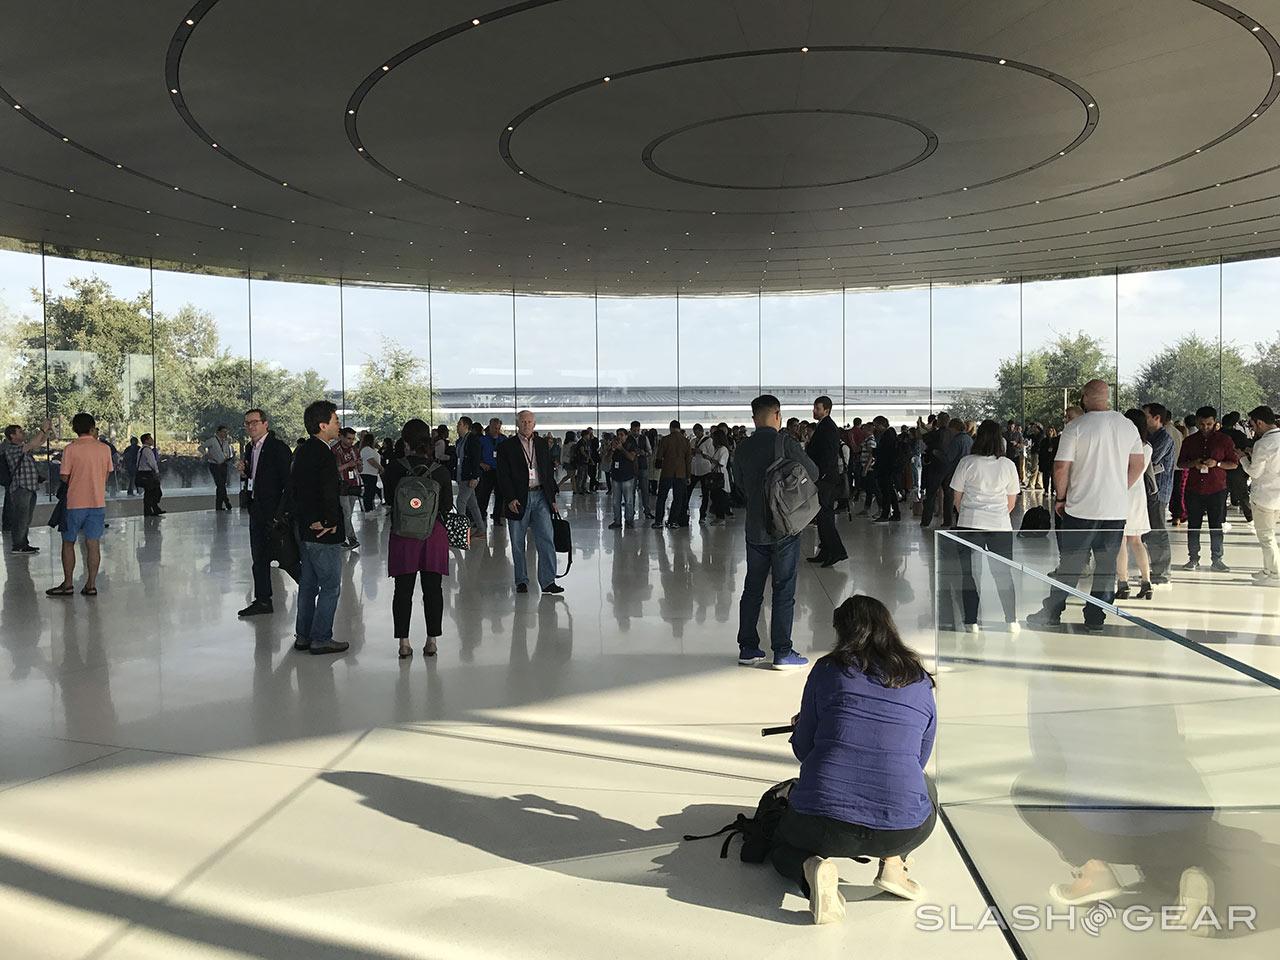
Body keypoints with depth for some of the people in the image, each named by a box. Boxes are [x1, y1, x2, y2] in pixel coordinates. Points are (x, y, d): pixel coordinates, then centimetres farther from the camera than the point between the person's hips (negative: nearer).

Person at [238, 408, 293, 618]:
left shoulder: (278, 447, -14)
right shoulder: (250, 448, 13)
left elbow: (289, 481, -16)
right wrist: (244, 473, -1)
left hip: (274, 512, -9)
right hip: (257, 510, 9)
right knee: (259, 557, 11)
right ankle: (262, 601, 19)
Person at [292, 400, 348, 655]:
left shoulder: (302, 451, 10)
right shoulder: (323, 454, -20)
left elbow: (297, 490, 12)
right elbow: (330, 493, -28)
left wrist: (311, 519, 7)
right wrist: (331, 522, -14)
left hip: (307, 529, 10)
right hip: (324, 534, -9)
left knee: (308, 584, 17)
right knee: (331, 586, 1)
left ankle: (303, 636, 25)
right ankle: (321, 639, 6)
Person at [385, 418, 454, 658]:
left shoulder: (394, 468, -7)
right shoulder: (441, 470, -4)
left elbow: (389, 499, 2)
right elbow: (448, 505, 0)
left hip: (403, 534, -1)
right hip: (434, 533, 1)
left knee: (403, 589, 7)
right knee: (433, 588, 8)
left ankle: (403, 642, 9)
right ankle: (432, 641, 12)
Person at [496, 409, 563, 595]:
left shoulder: (542, 444, 11)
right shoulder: (506, 447, 0)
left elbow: (549, 472, 14)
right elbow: (502, 475, -5)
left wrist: (552, 498, 9)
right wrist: (510, 498, -15)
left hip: (540, 497, 2)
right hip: (518, 499, -2)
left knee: (546, 539, -5)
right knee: (517, 543, 6)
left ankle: (548, 581, -2)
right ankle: (521, 581, 18)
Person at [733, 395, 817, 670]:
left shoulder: (742, 448, 3)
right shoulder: (786, 443, -11)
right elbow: (813, 474, -5)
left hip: (755, 529, 4)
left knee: (752, 588, 13)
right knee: (784, 590, 1)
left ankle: (748, 648, 18)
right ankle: (782, 653, 3)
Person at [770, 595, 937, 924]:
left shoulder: (827, 670, 3)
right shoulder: (920, 683, 10)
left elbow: (803, 750, 8)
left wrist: (799, 728, 31)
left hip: (824, 822, -2)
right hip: (903, 831, 3)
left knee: (781, 845, 32)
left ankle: (812, 867, -3)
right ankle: (892, 863, 13)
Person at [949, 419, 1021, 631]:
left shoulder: (967, 463, -3)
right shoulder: (1008, 465, 2)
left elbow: (957, 498, 4)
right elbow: (1012, 502, 9)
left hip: (969, 524, -2)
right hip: (1000, 526, 2)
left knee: (969, 574, 6)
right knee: (1003, 573, 11)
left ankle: (971, 622, 6)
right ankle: (1012, 621, 15)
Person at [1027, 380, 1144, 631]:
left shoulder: (1076, 427, -10)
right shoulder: (1128, 426, 6)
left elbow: (1061, 467, -12)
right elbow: (1139, 464, 12)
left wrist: (1061, 498, 1)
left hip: (1081, 508, -4)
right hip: (1117, 509, 4)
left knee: (1070, 564, 3)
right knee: (1107, 565, 9)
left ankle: (1051, 613, 10)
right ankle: (1095, 618, 13)